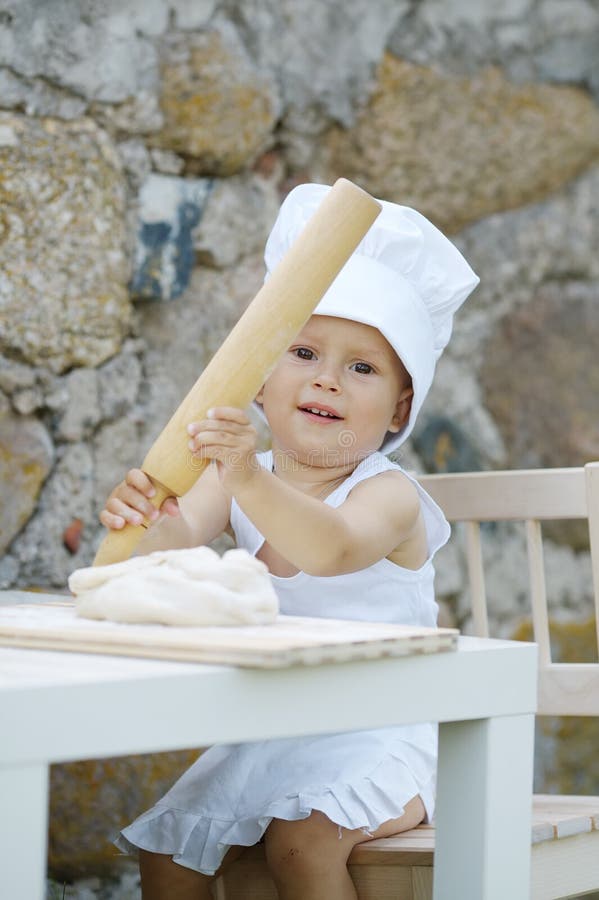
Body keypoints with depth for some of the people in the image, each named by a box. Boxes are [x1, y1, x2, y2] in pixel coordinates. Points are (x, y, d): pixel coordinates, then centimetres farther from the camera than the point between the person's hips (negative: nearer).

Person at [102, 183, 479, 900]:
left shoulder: (388, 496, -16)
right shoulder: (235, 479, 0)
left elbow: (333, 550, -38)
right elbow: (179, 545, -18)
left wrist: (248, 480, -56)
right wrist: (148, 521, -43)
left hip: (375, 739, -6)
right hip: (264, 737, 6)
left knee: (300, 841, -28)